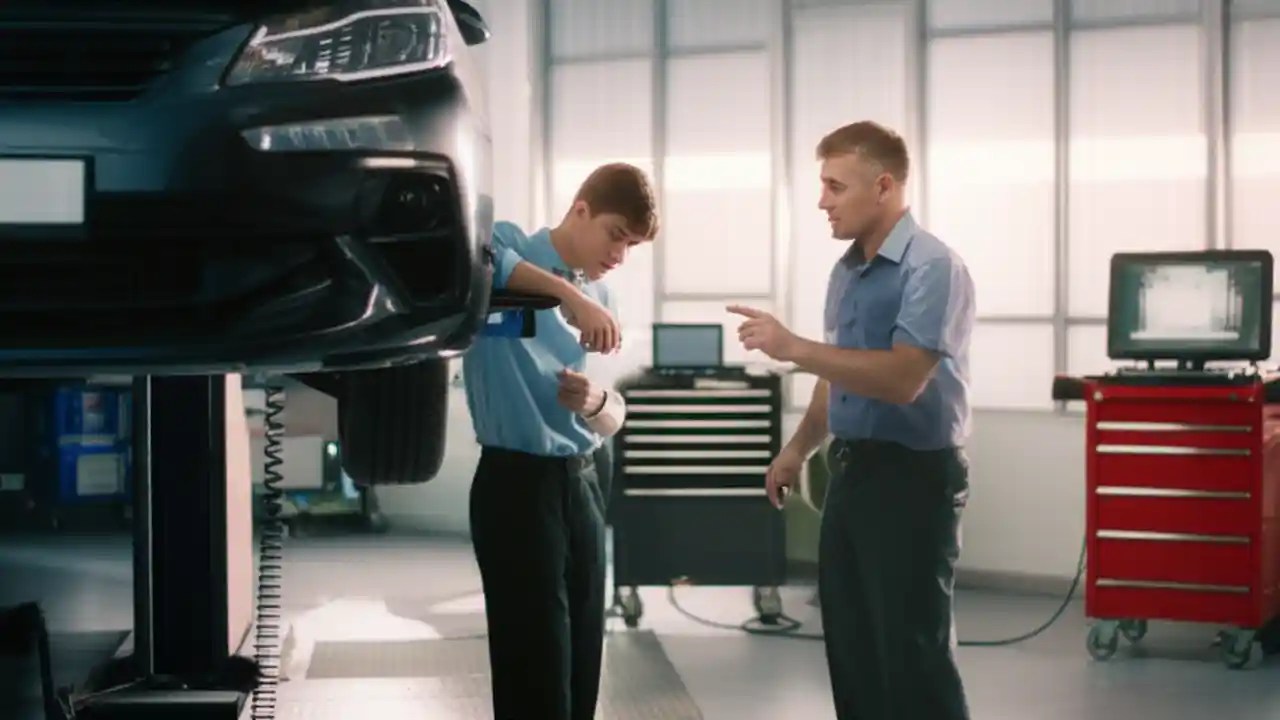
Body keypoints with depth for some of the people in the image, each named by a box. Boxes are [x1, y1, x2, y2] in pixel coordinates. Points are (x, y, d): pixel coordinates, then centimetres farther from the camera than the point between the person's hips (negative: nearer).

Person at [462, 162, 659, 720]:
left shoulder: (600, 297, 14)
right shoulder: (509, 248, -5)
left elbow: (615, 418, 15)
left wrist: (595, 403, -8)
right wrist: (565, 292, -34)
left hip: (581, 485, 7)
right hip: (517, 482, -7)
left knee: (582, 667, 11)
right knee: (536, 675, -5)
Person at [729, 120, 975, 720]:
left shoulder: (932, 267, -17)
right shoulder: (846, 272, 10)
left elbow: (901, 379, -27)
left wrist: (793, 348, -27)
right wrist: (799, 448, 16)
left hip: (912, 475, -9)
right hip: (851, 470, 9)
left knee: (913, 651, -4)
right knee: (852, 647, 13)